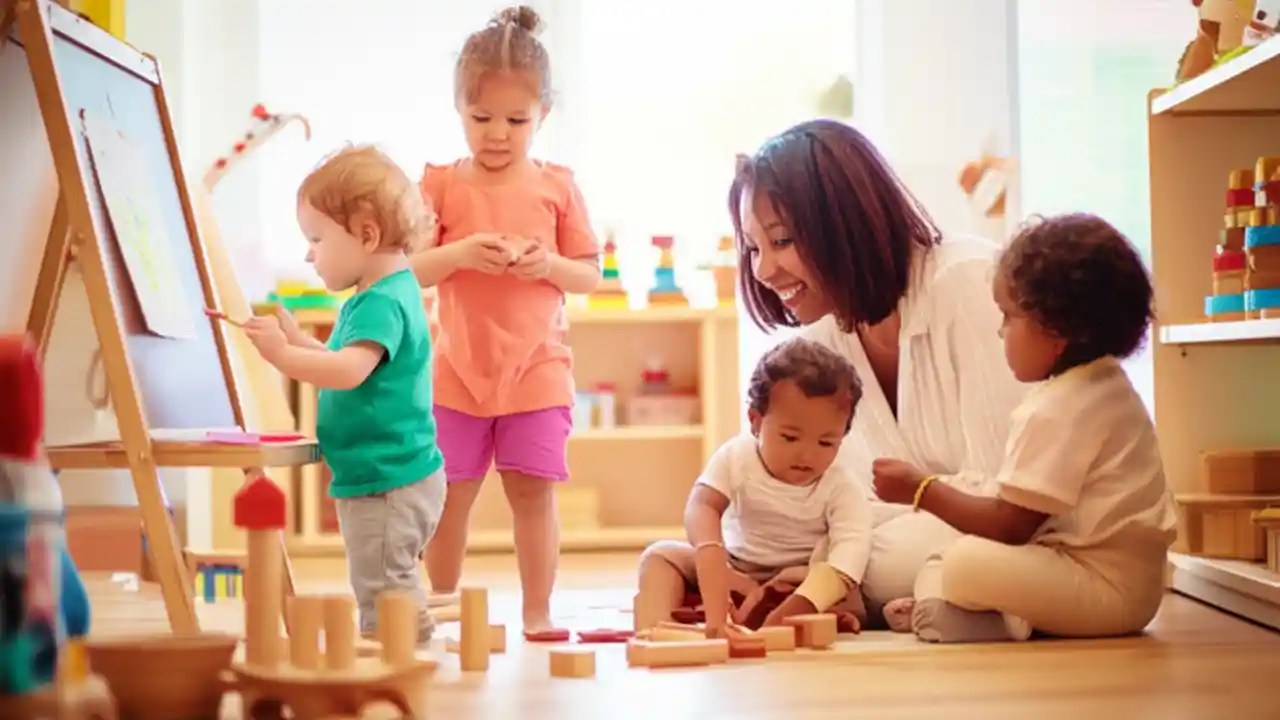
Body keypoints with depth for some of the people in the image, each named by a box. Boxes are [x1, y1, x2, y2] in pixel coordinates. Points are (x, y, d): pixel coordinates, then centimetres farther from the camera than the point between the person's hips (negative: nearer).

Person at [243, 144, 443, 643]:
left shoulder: (382, 303, -20)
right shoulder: (376, 296, 13)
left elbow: (349, 371, -35)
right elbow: (344, 361, 24)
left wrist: (284, 356, -41)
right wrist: (298, 340, 13)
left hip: (387, 484, -11)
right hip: (378, 476, 11)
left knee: (383, 594, -5)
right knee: (391, 589, 19)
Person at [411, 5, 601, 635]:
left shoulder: (557, 187, 3)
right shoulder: (441, 184, 1)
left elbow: (590, 275, 4)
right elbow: (407, 268, -3)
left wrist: (549, 264, -16)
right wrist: (461, 253, -20)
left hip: (537, 366, 0)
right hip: (459, 369, 1)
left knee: (532, 489, -1)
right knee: (450, 492, 6)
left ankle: (537, 613, 10)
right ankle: (442, 607, 23)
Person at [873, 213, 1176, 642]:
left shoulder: (1056, 410, -19)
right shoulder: (1107, 385, 12)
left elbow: (1010, 526, -18)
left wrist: (921, 490, -10)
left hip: (1107, 589, -11)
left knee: (965, 563, -30)